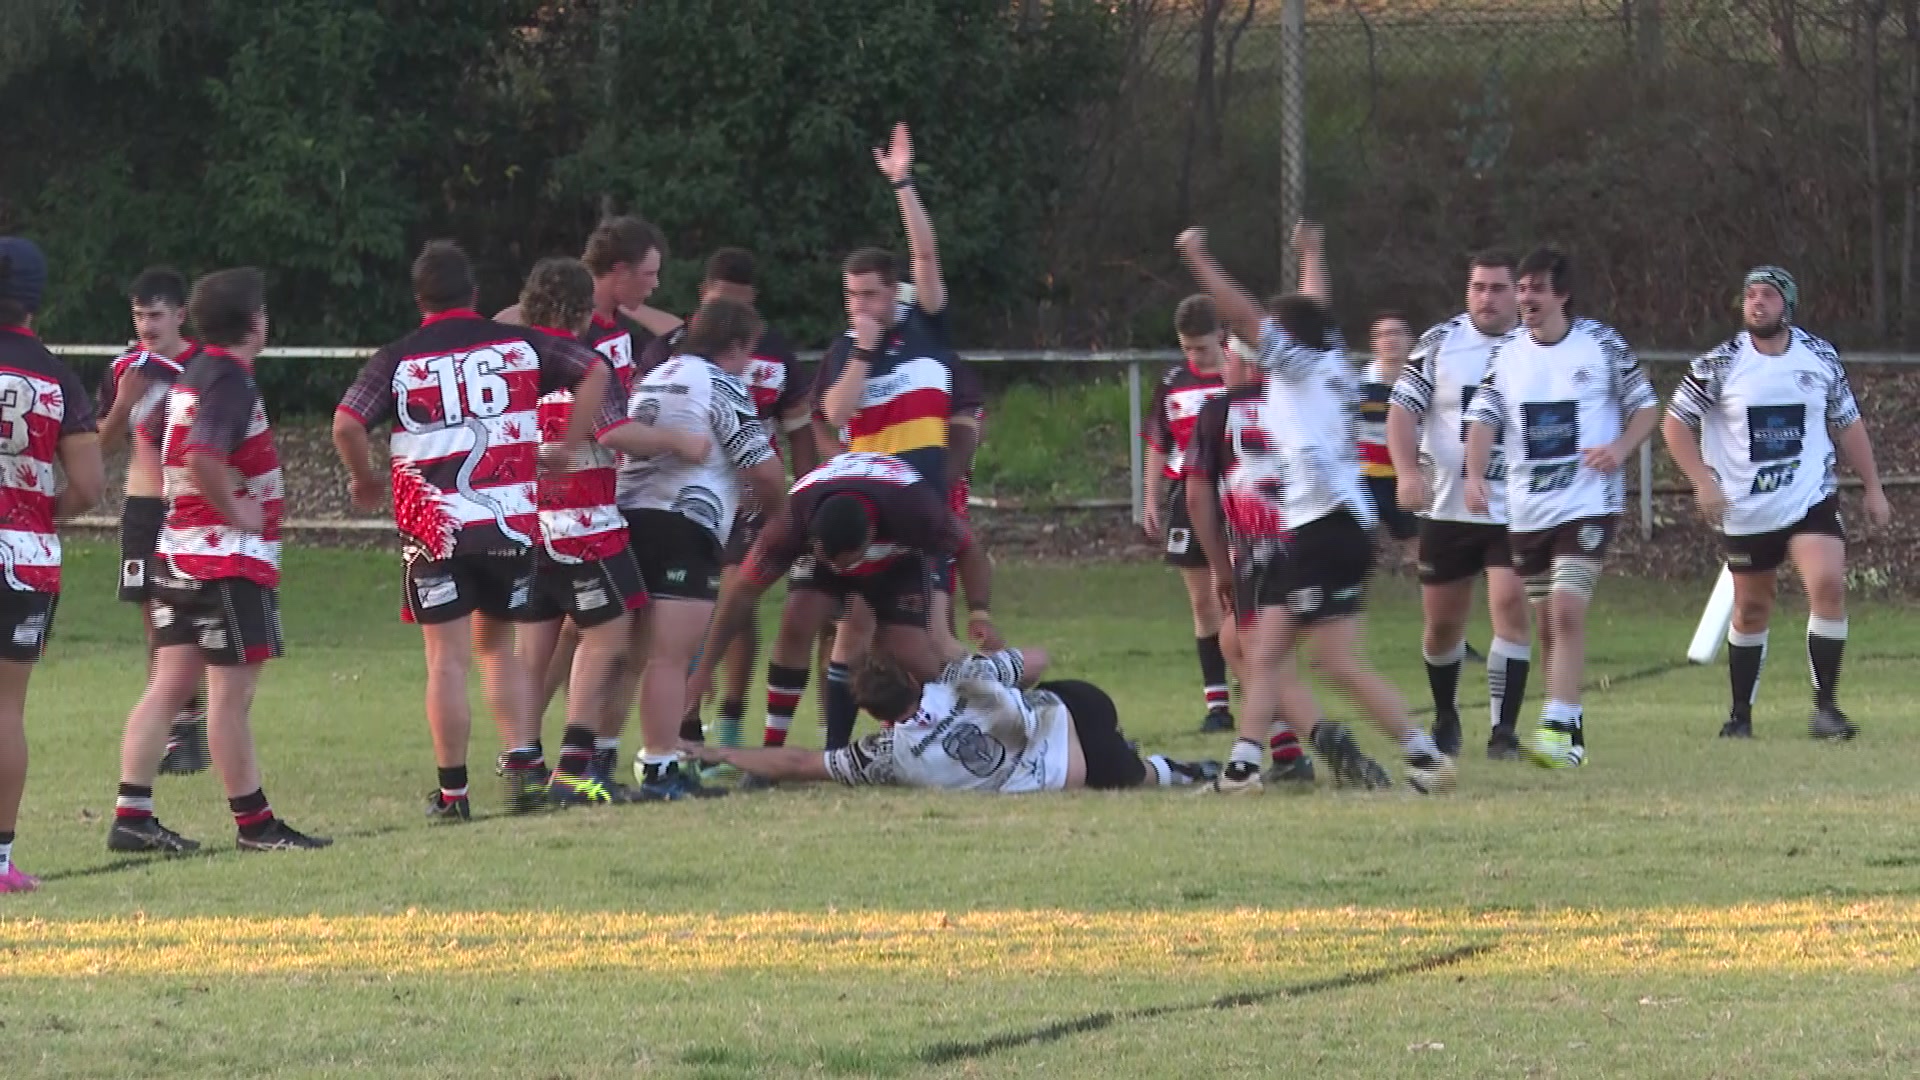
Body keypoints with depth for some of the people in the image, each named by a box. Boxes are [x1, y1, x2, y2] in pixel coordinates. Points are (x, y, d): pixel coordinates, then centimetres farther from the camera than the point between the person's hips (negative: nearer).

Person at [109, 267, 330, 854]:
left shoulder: (190, 377, 12)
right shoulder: (232, 383, -17)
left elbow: (151, 435, 26)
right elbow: (203, 458, -30)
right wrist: (235, 511, -18)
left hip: (179, 554, 9)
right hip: (229, 559, -9)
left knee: (168, 687, 8)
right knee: (232, 693, -4)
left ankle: (131, 815, 6)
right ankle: (254, 823, 1)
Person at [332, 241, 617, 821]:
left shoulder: (397, 360, -2)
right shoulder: (518, 346, 6)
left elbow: (346, 424, -12)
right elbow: (595, 372, 5)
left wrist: (365, 481, 5)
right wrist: (568, 446, 9)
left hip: (434, 527, -2)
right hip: (511, 522, 2)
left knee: (448, 659, 1)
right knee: (498, 646, 17)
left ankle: (452, 790, 1)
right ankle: (523, 760, 0)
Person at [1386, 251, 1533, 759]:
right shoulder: (1440, 344, -1)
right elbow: (1402, 409, -3)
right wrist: (1408, 471, -19)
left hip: (1516, 509, -1)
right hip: (1447, 507, 1)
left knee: (1511, 607, -17)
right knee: (1442, 622, 9)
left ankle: (1504, 729, -14)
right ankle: (1445, 716, 33)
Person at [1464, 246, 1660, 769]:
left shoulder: (1601, 344, -3)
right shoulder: (1506, 354, 6)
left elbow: (1646, 407, 4)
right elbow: (1483, 419, 3)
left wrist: (1619, 449, -14)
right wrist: (1476, 477, -14)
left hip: (1588, 504, -5)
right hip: (1526, 508, 5)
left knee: (1567, 612, -18)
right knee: (1547, 623, 9)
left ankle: (1558, 729, -22)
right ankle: (1572, 737, 21)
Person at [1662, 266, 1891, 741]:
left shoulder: (1821, 358, 3)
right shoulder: (1720, 364, -4)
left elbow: (1847, 425, 14)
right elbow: (1675, 423, 0)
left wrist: (1873, 487, 12)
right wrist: (1703, 482, -11)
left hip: (1811, 500, 0)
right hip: (1746, 509, 0)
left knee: (1828, 585, -20)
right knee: (1751, 610, 7)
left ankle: (1826, 706, -12)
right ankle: (1741, 715, 24)